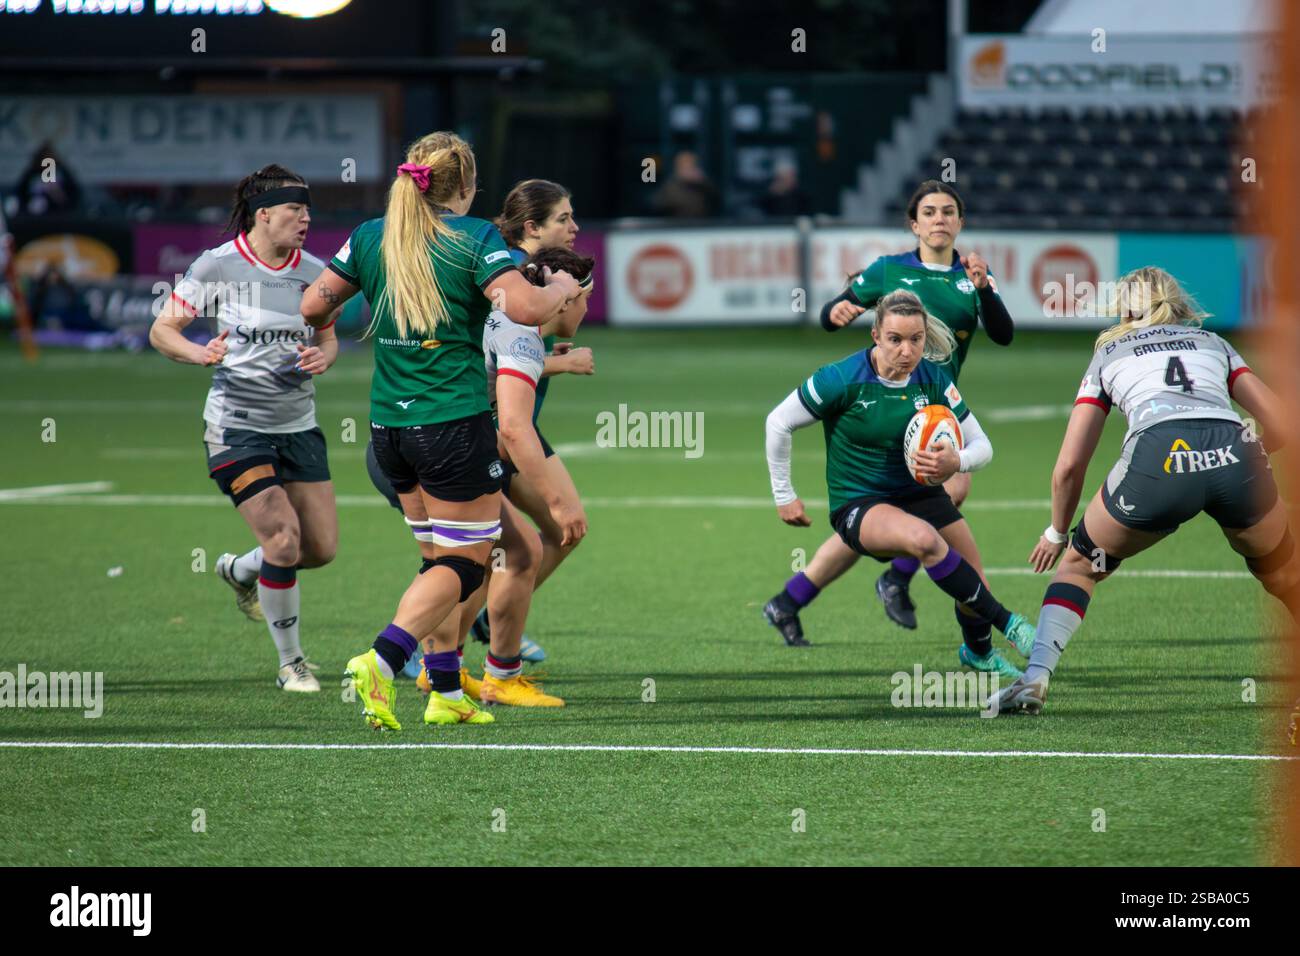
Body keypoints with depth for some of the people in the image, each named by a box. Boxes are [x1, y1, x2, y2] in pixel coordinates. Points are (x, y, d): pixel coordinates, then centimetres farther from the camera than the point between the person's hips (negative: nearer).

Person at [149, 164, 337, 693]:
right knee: (284, 539, -16)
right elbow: (162, 330, -2)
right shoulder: (218, 265, -9)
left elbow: (328, 340, 14)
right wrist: (198, 353, -23)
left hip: (298, 425, 5)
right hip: (237, 426, -5)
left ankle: (240, 571, 36)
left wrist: (321, 358, -10)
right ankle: (291, 663, 1)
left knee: (321, 547, 3)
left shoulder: (314, 271, 2)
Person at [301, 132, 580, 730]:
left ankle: (444, 691, 13)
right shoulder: (473, 237, -8)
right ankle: (380, 660, -19)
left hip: (388, 425, 6)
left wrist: (327, 324, 31)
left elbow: (313, 306, 10)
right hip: (455, 425, -6)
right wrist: (562, 288, 1)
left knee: (439, 557, 16)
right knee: (465, 562, -1)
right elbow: (527, 308, -18)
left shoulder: (370, 237, 6)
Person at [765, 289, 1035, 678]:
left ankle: (978, 652, 36)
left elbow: (981, 446, -3)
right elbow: (778, 422, -8)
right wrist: (784, 495, -3)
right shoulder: (843, 379, -19)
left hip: (919, 494, 4)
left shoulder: (934, 380, -9)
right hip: (857, 507, -4)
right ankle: (1005, 622, -27)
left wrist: (956, 462, -27)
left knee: (975, 594, -1)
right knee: (923, 538, -38)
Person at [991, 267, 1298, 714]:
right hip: (1234, 455, 1)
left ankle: (1034, 678, 8)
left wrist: (1057, 533, 40)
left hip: (1156, 457, -1)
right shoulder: (1213, 342, 33)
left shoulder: (1109, 353, 30)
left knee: (1080, 564, 23)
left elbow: (1068, 466, 25)